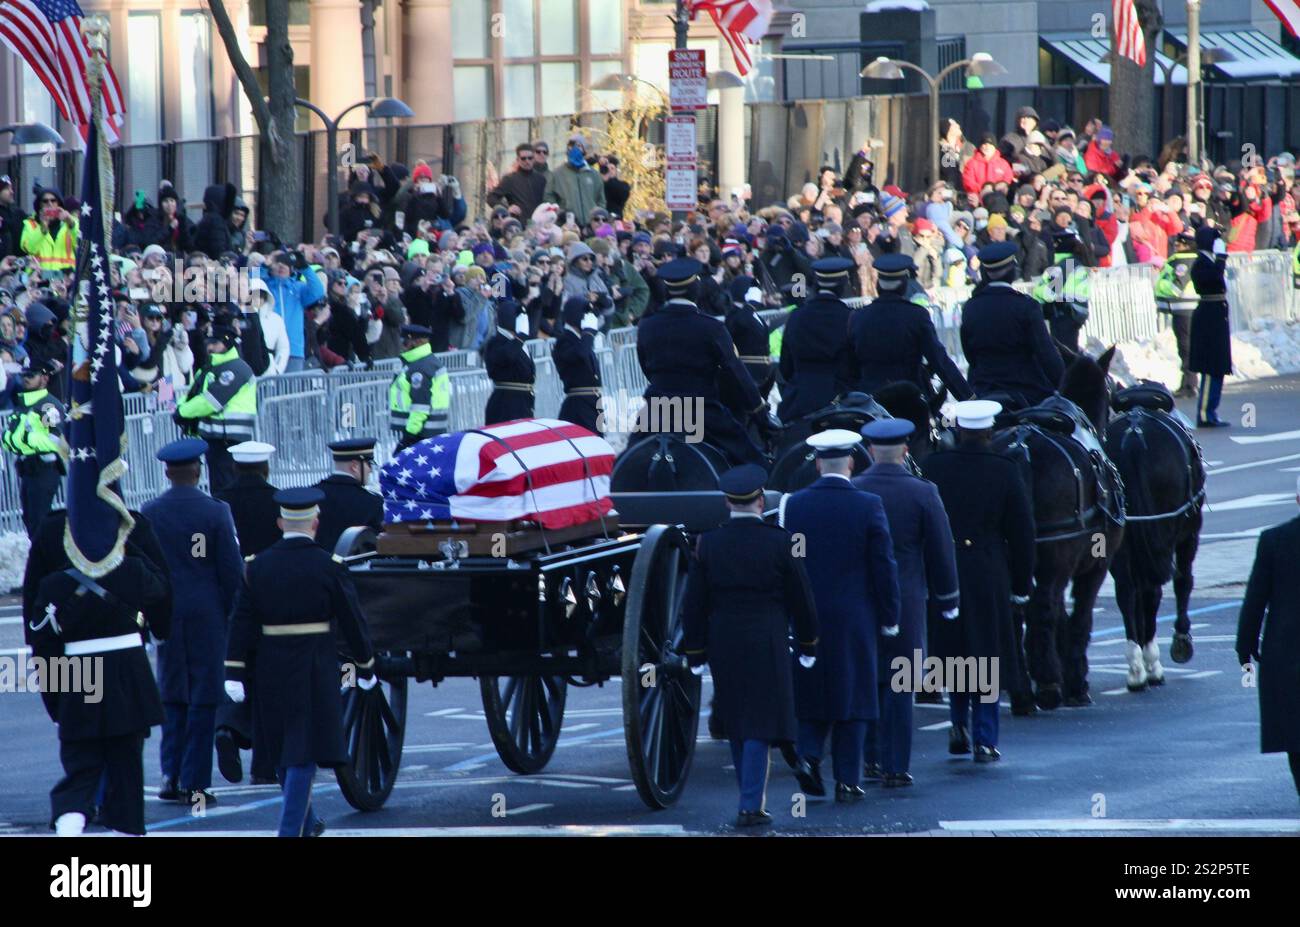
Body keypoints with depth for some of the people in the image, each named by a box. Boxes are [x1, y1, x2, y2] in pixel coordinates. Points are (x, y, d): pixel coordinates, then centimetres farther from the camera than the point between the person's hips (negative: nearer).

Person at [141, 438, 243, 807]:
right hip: (207, 613, -3)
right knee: (203, 697, 2)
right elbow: (231, 569, -7)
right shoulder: (215, 512, -9)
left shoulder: (149, 513, -2)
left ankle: (172, 776, 5)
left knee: (172, 695, 14)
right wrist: (228, 610, 5)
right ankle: (194, 783, 0)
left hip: (166, 613, 3)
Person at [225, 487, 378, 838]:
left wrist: (235, 673, -1)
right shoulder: (329, 567, -9)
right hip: (315, 672, -4)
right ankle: (291, 829, -10)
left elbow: (242, 622, -2)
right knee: (304, 753, -1)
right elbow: (352, 622, -3)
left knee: (283, 751, 17)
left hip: (271, 671, 4)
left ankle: (306, 824, 32)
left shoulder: (258, 566, -1)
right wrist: (365, 666, 10)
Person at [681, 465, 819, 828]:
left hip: (723, 647, 3)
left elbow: (694, 604, 0)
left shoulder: (707, 544, -2)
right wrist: (807, 645, 11)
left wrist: (696, 654, 8)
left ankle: (751, 797, 25)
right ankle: (751, 806, -8)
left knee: (737, 724, 16)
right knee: (759, 725, -1)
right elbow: (801, 600, -2)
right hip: (767, 645, -3)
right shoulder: (780, 542, -8)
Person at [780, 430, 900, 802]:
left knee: (811, 691, 14)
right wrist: (889, 617, 4)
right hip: (854, 618, -2)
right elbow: (884, 565, -5)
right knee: (852, 694, 5)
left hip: (807, 616, 2)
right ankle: (847, 780, 4)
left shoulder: (794, 505, -2)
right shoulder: (868, 506, -7)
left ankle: (809, 754, -6)